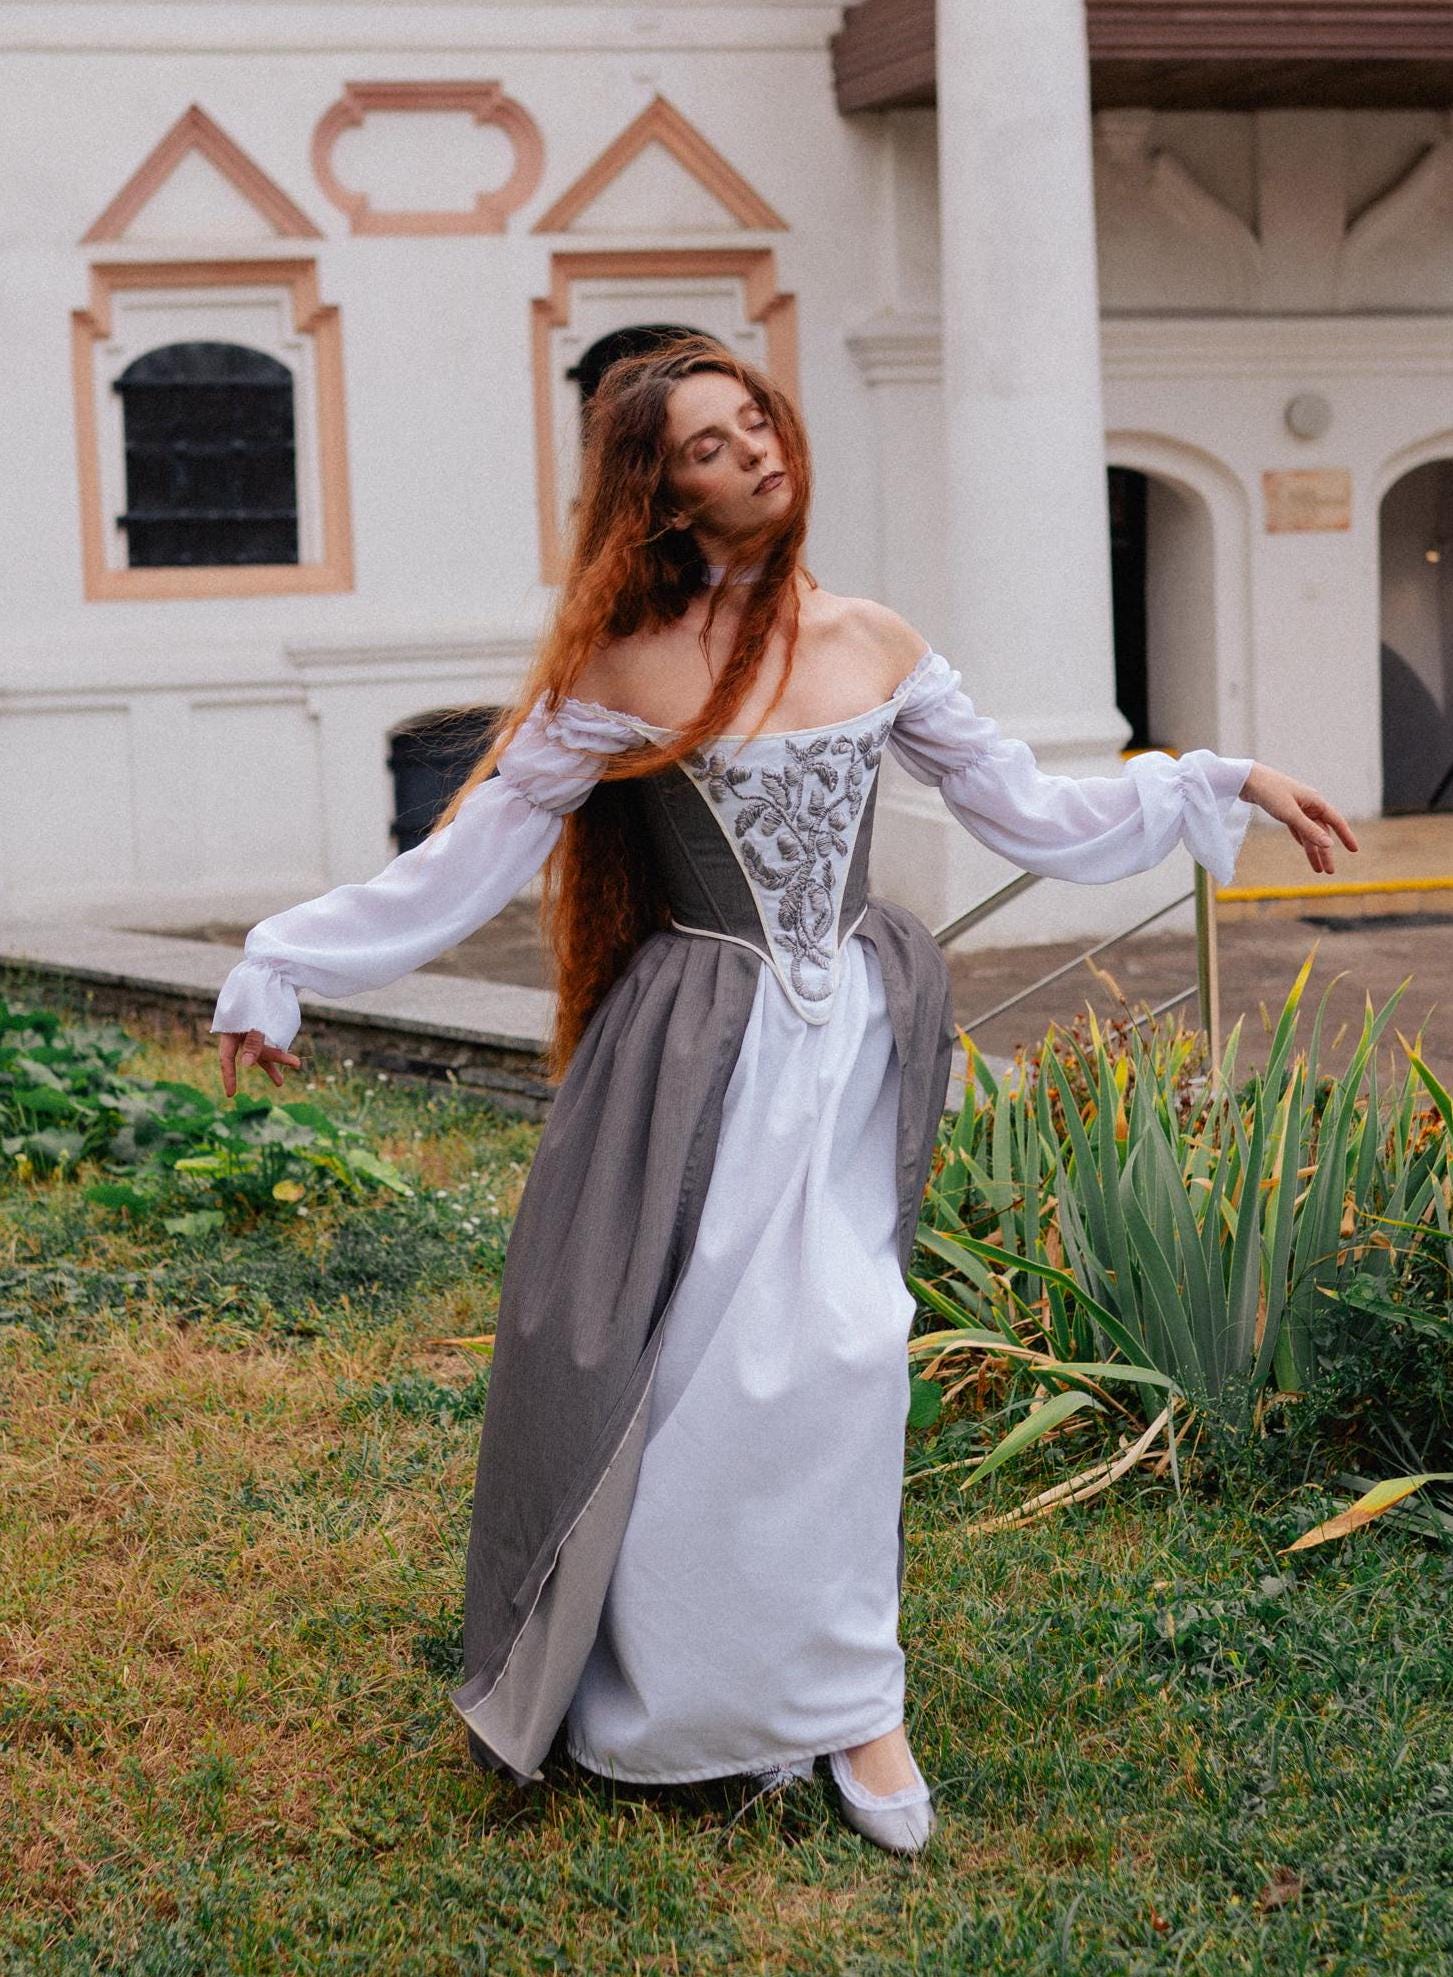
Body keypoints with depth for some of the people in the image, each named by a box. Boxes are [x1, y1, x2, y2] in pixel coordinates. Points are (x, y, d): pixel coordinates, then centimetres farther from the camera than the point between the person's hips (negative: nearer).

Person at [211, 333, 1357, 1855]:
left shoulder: (873, 645, 7)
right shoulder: (623, 672, -2)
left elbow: (1034, 817, 14)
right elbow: (470, 859, 0)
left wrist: (1226, 788, 13)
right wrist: (282, 967, -2)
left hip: (850, 1042, 2)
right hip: (703, 1058, -2)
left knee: (828, 1350, -10)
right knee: (701, 1360, -6)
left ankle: (829, 1694, 6)